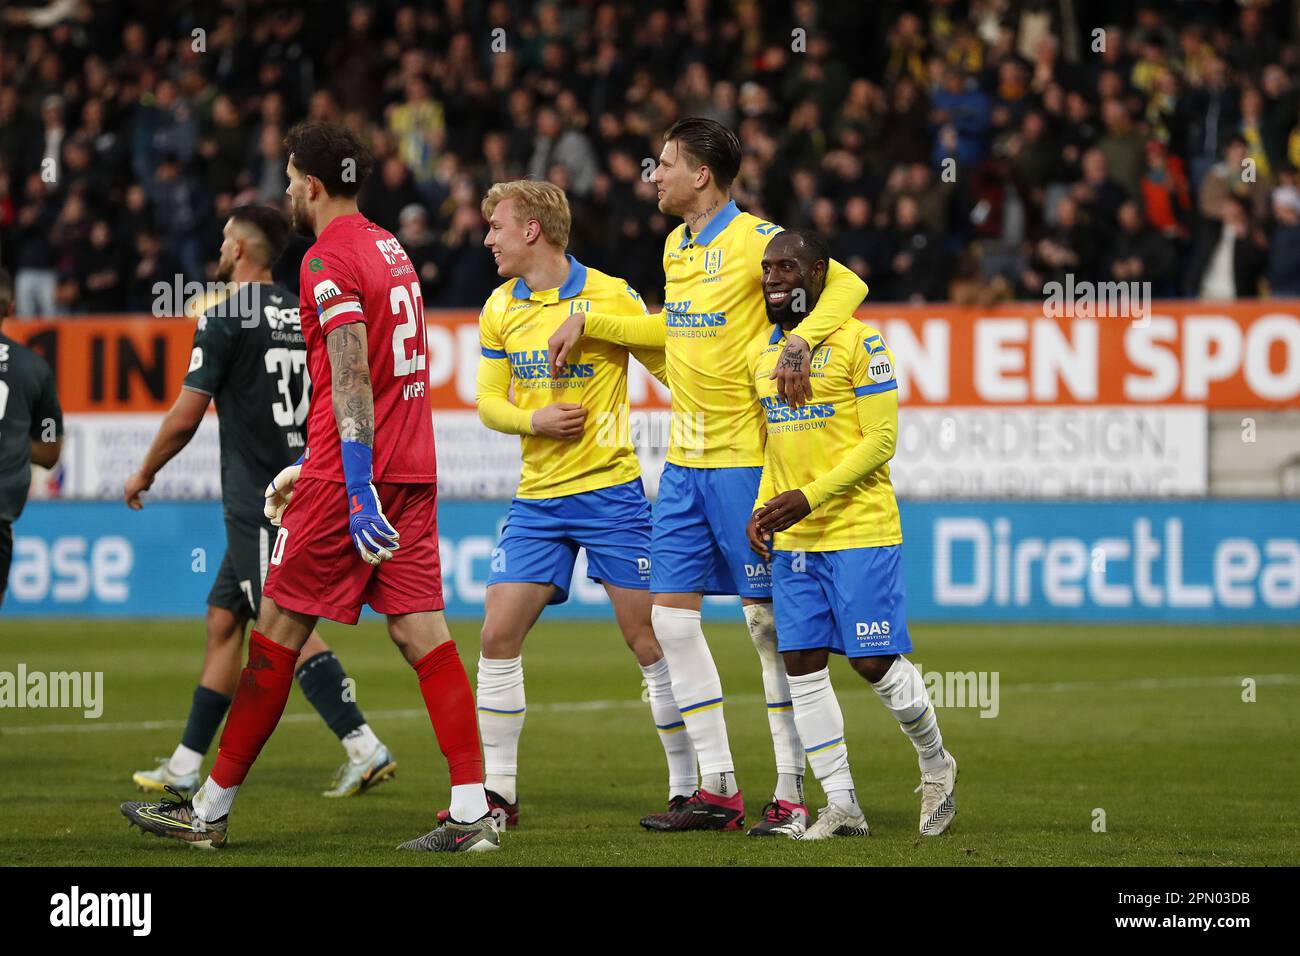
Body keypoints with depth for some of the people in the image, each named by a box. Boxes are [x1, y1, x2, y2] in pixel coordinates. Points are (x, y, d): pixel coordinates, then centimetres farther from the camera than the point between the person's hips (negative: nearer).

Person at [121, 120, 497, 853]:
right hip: (413, 472, 8)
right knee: (420, 631, 1)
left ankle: (211, 810, 7)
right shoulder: (390, 251, 18)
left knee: (278, 631, 0)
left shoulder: (329, 262, -10)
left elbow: (352, 385, -19)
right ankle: (473, 812, -10)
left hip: (355, 475, -8)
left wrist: (358, 490, -24)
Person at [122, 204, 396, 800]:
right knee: (223, 620, 14)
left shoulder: (224, 320, -11)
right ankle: (184, 766, 17)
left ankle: (365, 749, -18)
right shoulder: (303, 315, 12)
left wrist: (144, 474, 6)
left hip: (258, 502, -9)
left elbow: (185, 418, -10)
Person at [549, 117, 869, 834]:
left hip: (746, 458, -8)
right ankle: (718, 788, 11)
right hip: (684, 459, 8)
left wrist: (799, 342, -33)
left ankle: (791, 794, 1)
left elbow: (846, 284, -18)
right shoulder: (676, 246, 14)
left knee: (768, 621, -4)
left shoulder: (754, 239, -11)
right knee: (672, 616, 5)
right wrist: (587, 321, 26)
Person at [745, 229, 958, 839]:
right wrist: (762, 509, 6)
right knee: (802, 665, 1)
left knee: (875, 663, -6)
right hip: (791, 539, 7)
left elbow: (881, 440, -13)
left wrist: (809, 498, -19)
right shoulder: (761, 353, 13)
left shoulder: (858, 342, -9)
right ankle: (841, 806, 7)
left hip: (860, 534, -7)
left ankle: (936, 767, 19)